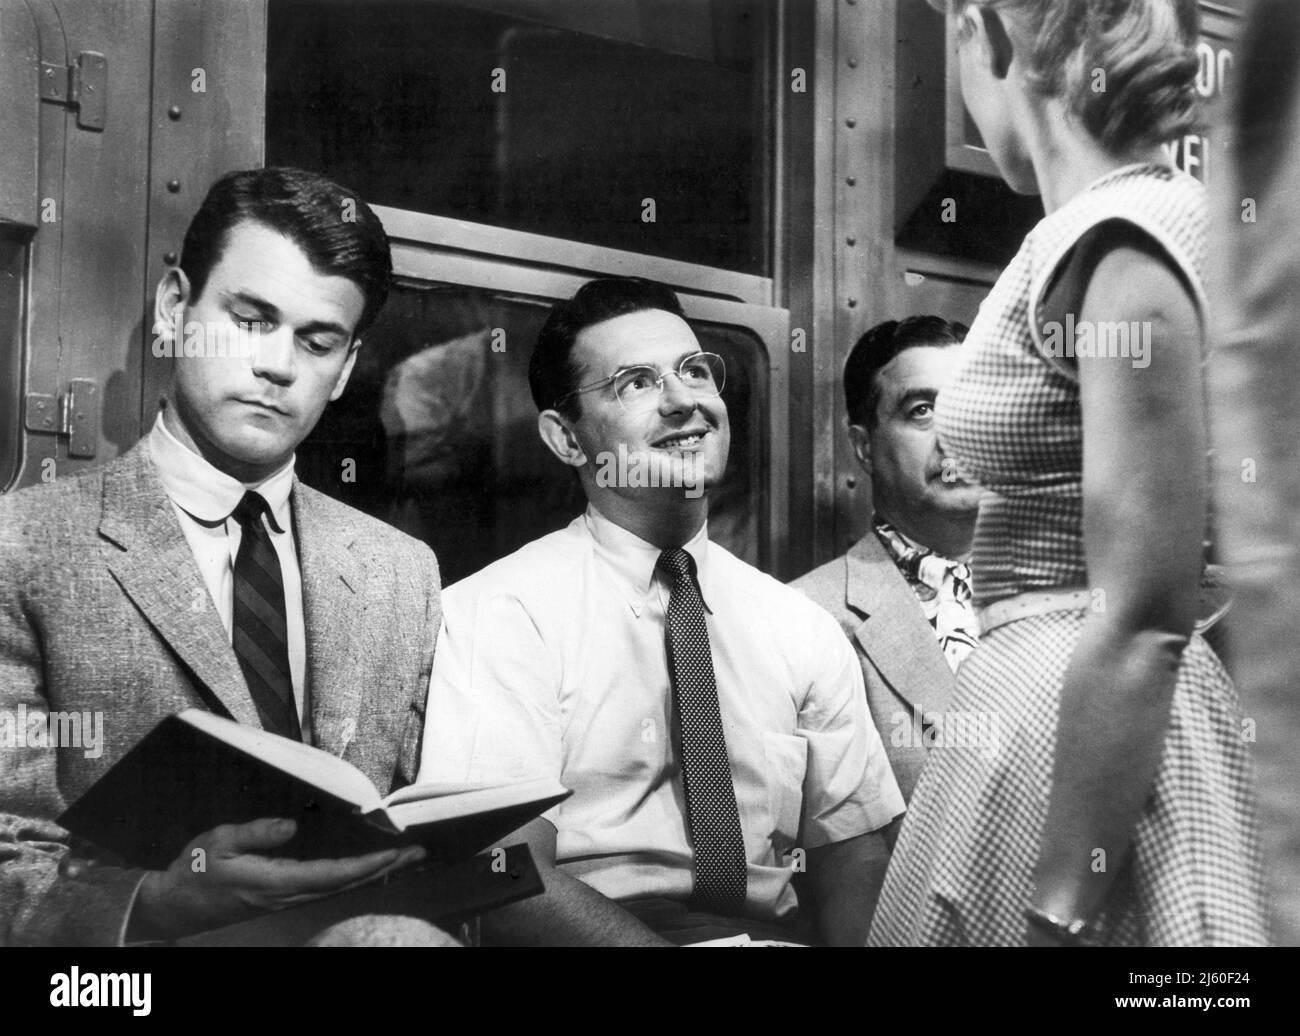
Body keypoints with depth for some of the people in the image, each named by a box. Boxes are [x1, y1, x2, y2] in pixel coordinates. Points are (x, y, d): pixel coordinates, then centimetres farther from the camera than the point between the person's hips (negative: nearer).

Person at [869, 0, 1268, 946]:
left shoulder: (1119, 244, -16)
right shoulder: (1129, 221, 10)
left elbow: (1140, 621, -21)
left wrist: (1062, 911, -20)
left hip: (1098, 744, -9)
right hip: (1045, 701, 9)